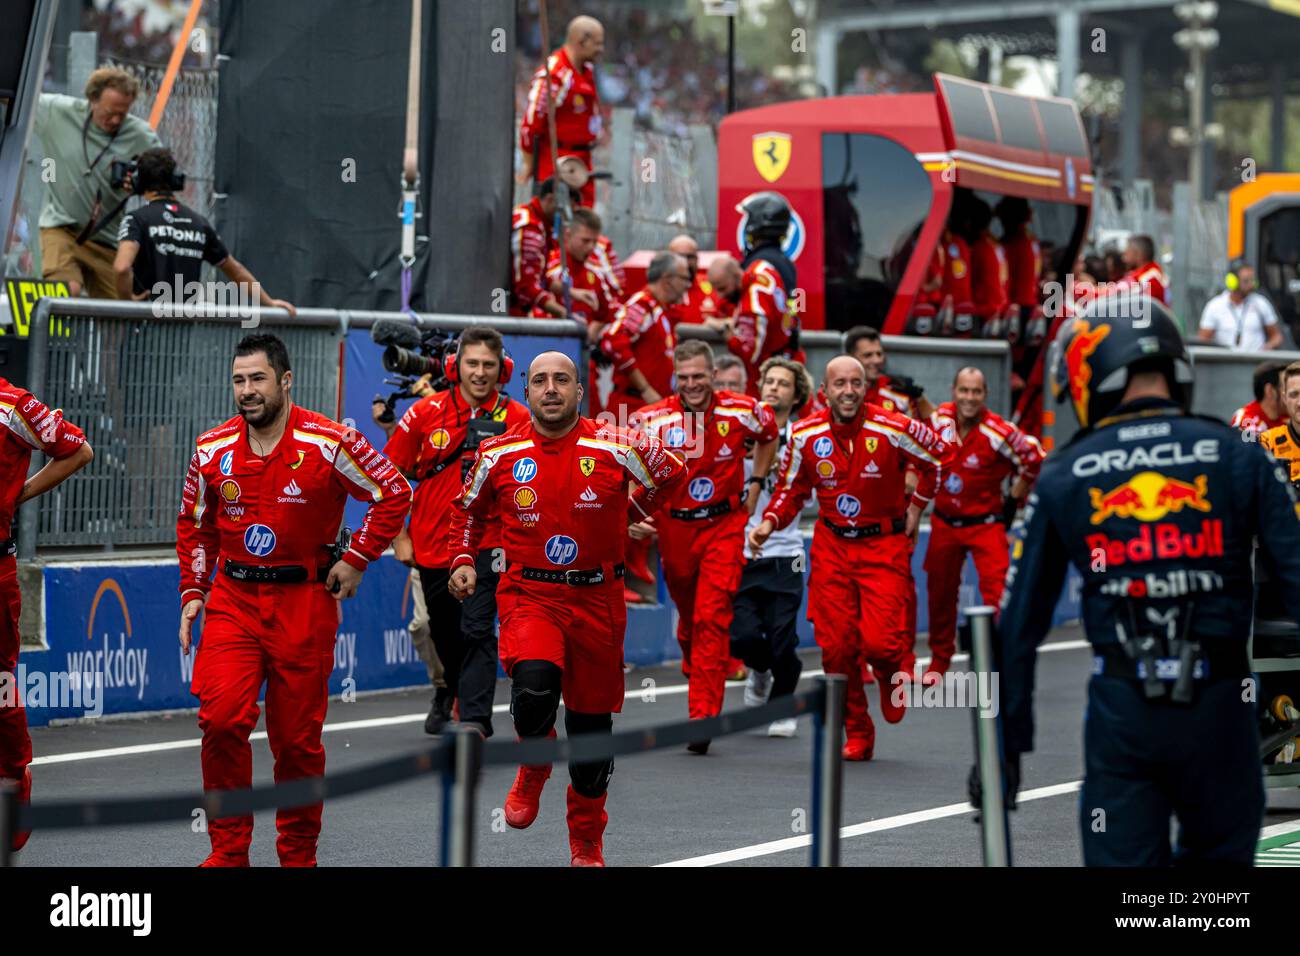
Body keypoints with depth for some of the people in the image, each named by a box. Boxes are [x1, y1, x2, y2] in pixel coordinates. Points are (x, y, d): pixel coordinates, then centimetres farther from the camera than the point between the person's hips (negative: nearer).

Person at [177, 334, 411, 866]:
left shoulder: (327, 443, -10)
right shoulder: (213, 449, 3)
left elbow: (394, 494, -3)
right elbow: (194, 524, 18)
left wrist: (356, 560, -5)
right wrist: (192, 592, 10)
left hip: (305, 605, -2)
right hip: (233, 601, 2)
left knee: (297, 738, 5)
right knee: (221, 719, -15)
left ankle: (298, 853, 24)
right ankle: (229, 851, -1)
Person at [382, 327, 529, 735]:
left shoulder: (516, 418, -5)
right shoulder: (426, 412, -3)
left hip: (486, 544, -2)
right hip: (433, 544, 2)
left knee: (477, 631, -14)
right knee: (444, 632, 18)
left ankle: (475, 717, -12)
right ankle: (447, 695, 44)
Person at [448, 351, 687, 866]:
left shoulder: (616, 448, -6)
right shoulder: (499, 454, -1)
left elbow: (671, 472, 13)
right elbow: (469, 509, 17)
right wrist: (462, 559, 6)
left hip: (597, 598, 1)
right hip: (529, 595, -1)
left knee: (592, 717, 8)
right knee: (534, 685, -29)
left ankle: (587, 843, 28)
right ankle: (535, 765, 7)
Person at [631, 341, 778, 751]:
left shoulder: (741, 411, -7)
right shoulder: (653, 419, -12)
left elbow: (768, 436, 16)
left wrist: (755, 486, 11)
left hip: (724, 525, -1)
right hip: (673, 527, 1)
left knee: (712, 618, -11)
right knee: (688, 614, 17)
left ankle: (703, 716, -12)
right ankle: (695, 673, 46)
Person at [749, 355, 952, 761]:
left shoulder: (893, 429, -14)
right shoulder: (805, 435, -5)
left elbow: (940, 456, 5)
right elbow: (791, 489, 9)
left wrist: (917, 505, 7)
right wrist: (769, 522, -8)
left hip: (884, 545, -3)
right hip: (832, 545, 3)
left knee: (879, 641, -15)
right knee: (836, 646, -2)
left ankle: (893, 674, 23)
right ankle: (857, 735, 15)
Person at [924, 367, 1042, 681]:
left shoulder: (998, 432, -21)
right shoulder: (940, 418, -6)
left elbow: (1035, 460, -10)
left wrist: (1013, 500, -4)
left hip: (985, 523, -4)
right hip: (944, 523, 5)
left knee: (997, 592, -17)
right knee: (940, 594, 15)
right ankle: (939, 661, 33)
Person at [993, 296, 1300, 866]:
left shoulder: (1061, 480, 4)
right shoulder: (1239, 460, 2)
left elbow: (1019, 622, 6)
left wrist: (1006, 742, 13)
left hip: (1119, 709, 0)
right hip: (1219, 706, 0)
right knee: (1221, 859, 17)